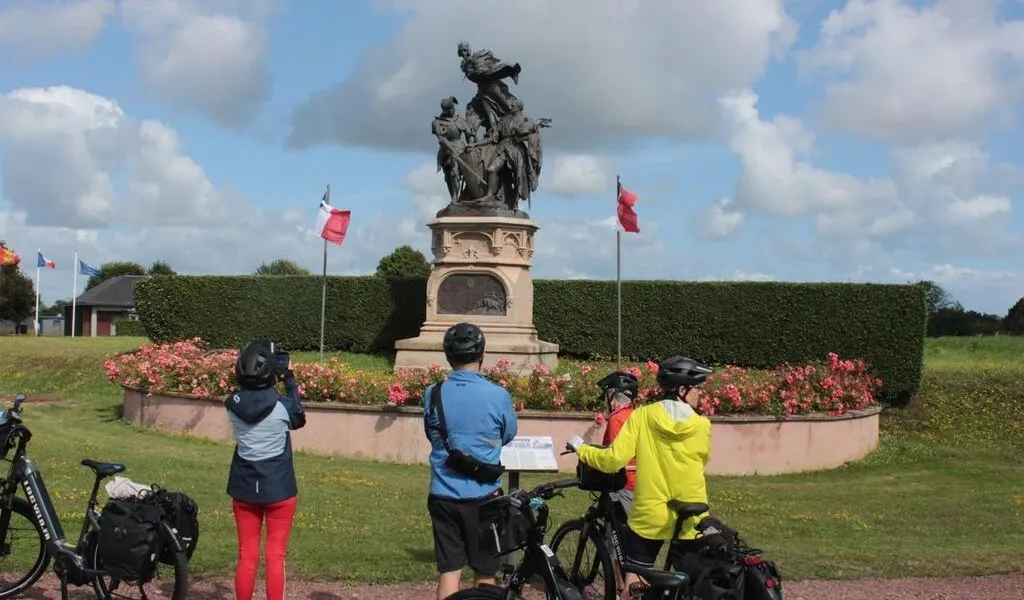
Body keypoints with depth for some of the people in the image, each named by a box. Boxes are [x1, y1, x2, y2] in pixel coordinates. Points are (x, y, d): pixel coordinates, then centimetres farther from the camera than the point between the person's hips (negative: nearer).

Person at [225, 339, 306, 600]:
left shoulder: (233, 403, -7)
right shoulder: (282, 404, -16)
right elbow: (298, 420, 7)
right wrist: (291, 385, 12)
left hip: (244, 488, 3)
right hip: (278, 489, -3)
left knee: (247, 556, 11)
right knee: (275, 556, 3)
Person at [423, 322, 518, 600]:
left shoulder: (432, 394, -5)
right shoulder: (498, 395, -11)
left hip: (443, 495, 2)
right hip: (484, 495, -2)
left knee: (448, 571, 8)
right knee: (485, 572, 12)